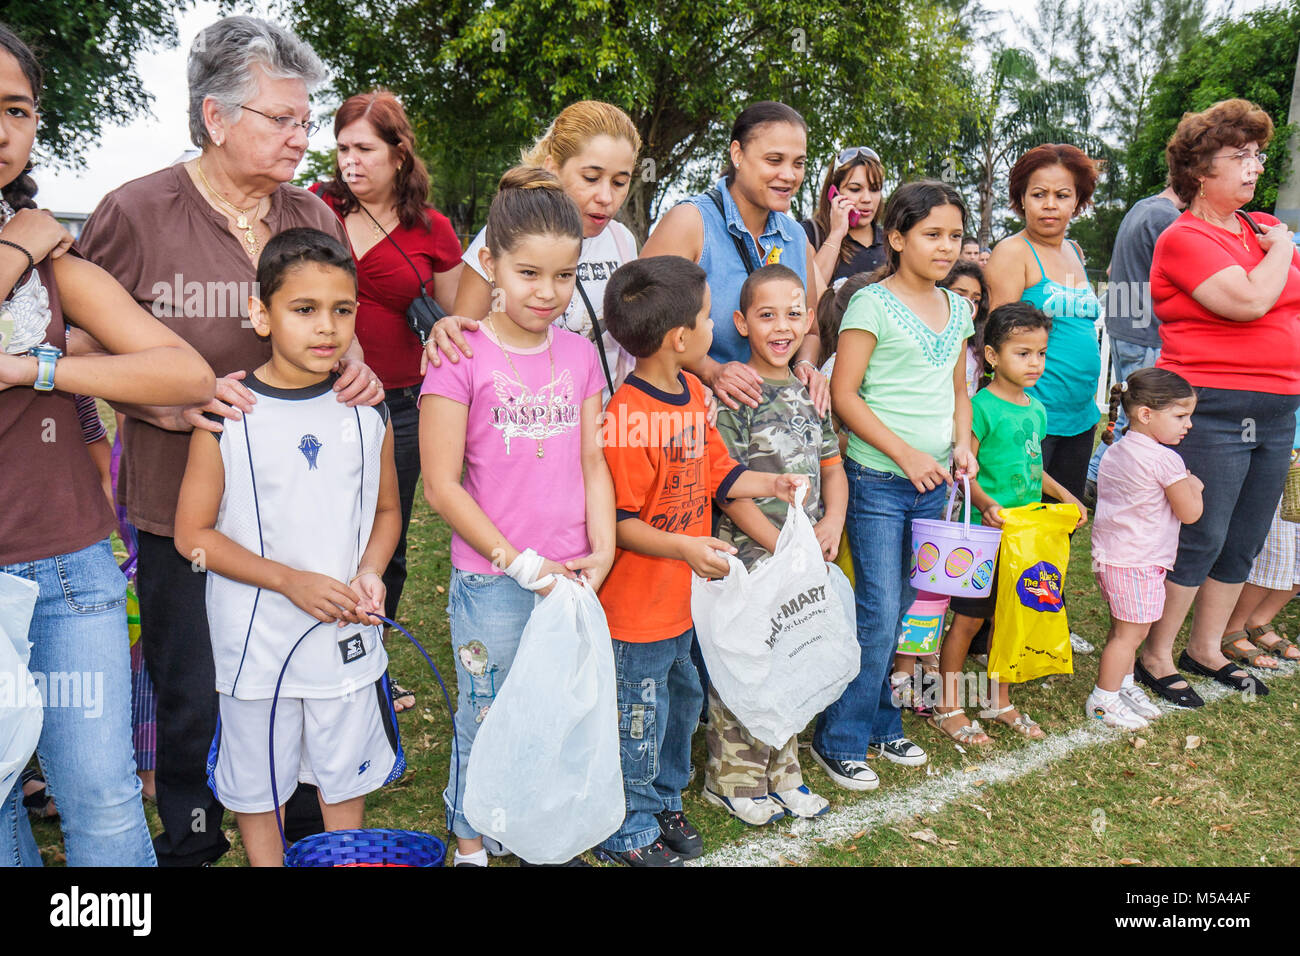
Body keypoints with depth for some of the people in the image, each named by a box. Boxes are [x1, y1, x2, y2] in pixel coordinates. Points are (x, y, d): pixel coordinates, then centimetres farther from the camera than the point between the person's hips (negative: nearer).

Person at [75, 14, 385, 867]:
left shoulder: (316, 217, 5)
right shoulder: (134, 213, -7)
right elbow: (82, 347, -1)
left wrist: (356, 371, -9)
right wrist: (173, 403, -16)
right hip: (181, 504, -3)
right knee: (191, 699, 12)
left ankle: (311, 832, 38)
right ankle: (190, 841, 38)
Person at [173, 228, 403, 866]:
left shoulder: (368, 413, -2)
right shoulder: (226, 415, -11)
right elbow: (193, 533, -8)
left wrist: (368, 574, -10)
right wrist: (291, 580, -17)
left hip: (349, 635, 2)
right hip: (258, 639, -2)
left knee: (345, 776, 19)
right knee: (257, 785, 16)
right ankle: (266, 863, 39)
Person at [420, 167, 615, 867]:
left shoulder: (580, 354, 4)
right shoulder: (463, 357, -11)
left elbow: (592, 462, 8)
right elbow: (442, 487, -11)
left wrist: (602, 550, -5)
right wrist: (522, 563, -13)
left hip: (571, 579, 5)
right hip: (493, 582, -4)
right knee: (487, 724, 9)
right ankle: (470, 846, 32)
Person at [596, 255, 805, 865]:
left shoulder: (693, 391, 3)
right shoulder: (625, 419, -26)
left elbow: (715, 472, 14)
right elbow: (618, 521, -23)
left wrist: (771, 485, 4)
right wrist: (683, 547, -32)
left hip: (682, 597, 9)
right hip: (637, 606, -9)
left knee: (682, 699, 23)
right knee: (640, 718, 8)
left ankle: (664, 801, 46)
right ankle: (628, 831, 31)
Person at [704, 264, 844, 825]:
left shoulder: (808, 393, 9)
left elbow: (831, 466, 15)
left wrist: (832, 523, -4)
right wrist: (782, 546, -16)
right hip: (749, 554, -6)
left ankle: (781, 774, 32)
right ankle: (734, 780, 21)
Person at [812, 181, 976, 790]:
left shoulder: (957, 308, 12)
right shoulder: (872, 303, -8)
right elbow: (844, 394, -13)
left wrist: (962, 443, 4)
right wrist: (906, 453, -16)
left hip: (932, 483, 7)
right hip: (877, 481, -6)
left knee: (906, 612, 13)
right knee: (880, 616, -6)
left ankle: (881, 725, 29)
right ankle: (839, 740, 10)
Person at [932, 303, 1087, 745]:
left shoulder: (1036, 409, 12)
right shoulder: (982, 406, -13)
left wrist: (1063, 494, 13)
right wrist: (986, 503, -31)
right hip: (987, 529, -7)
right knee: (968, 618, 1)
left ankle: (999, 701, 31)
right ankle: (947, 707, 14)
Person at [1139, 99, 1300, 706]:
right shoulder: (1185, 238, -8)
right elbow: (1248, 301, -20)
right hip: (1211, 408, -8)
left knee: (1244, 542, 13)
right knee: (1199, 540, -4)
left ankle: (1207, 648, 29)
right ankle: (1155, 656, 11)